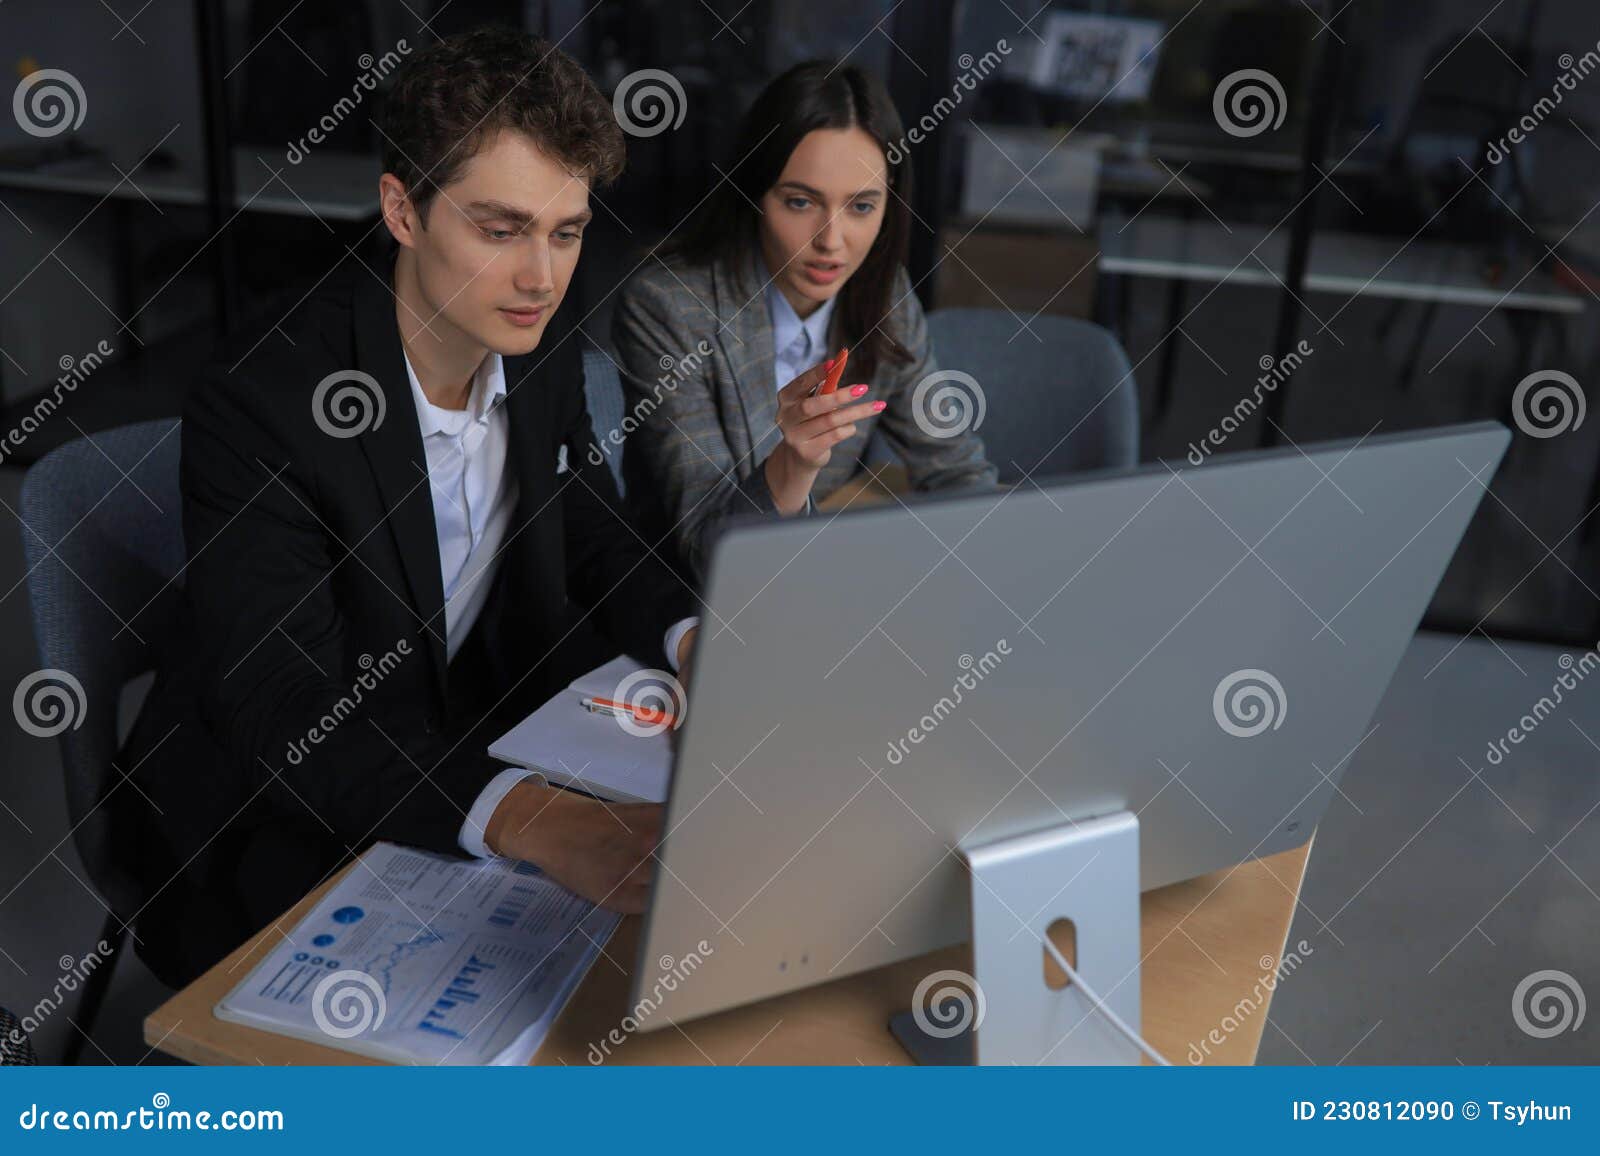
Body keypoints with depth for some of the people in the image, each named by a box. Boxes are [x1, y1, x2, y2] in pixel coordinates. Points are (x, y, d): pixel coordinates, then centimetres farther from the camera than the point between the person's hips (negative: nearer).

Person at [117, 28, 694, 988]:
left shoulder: (544, 348, -5)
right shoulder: (255, 412, -26)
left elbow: (594, 540, 7)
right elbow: (284, 723, -32)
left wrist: (698, 644, -16)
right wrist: (532, 821, -48)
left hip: (470, 749, 6)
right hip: (272, 829, -6)